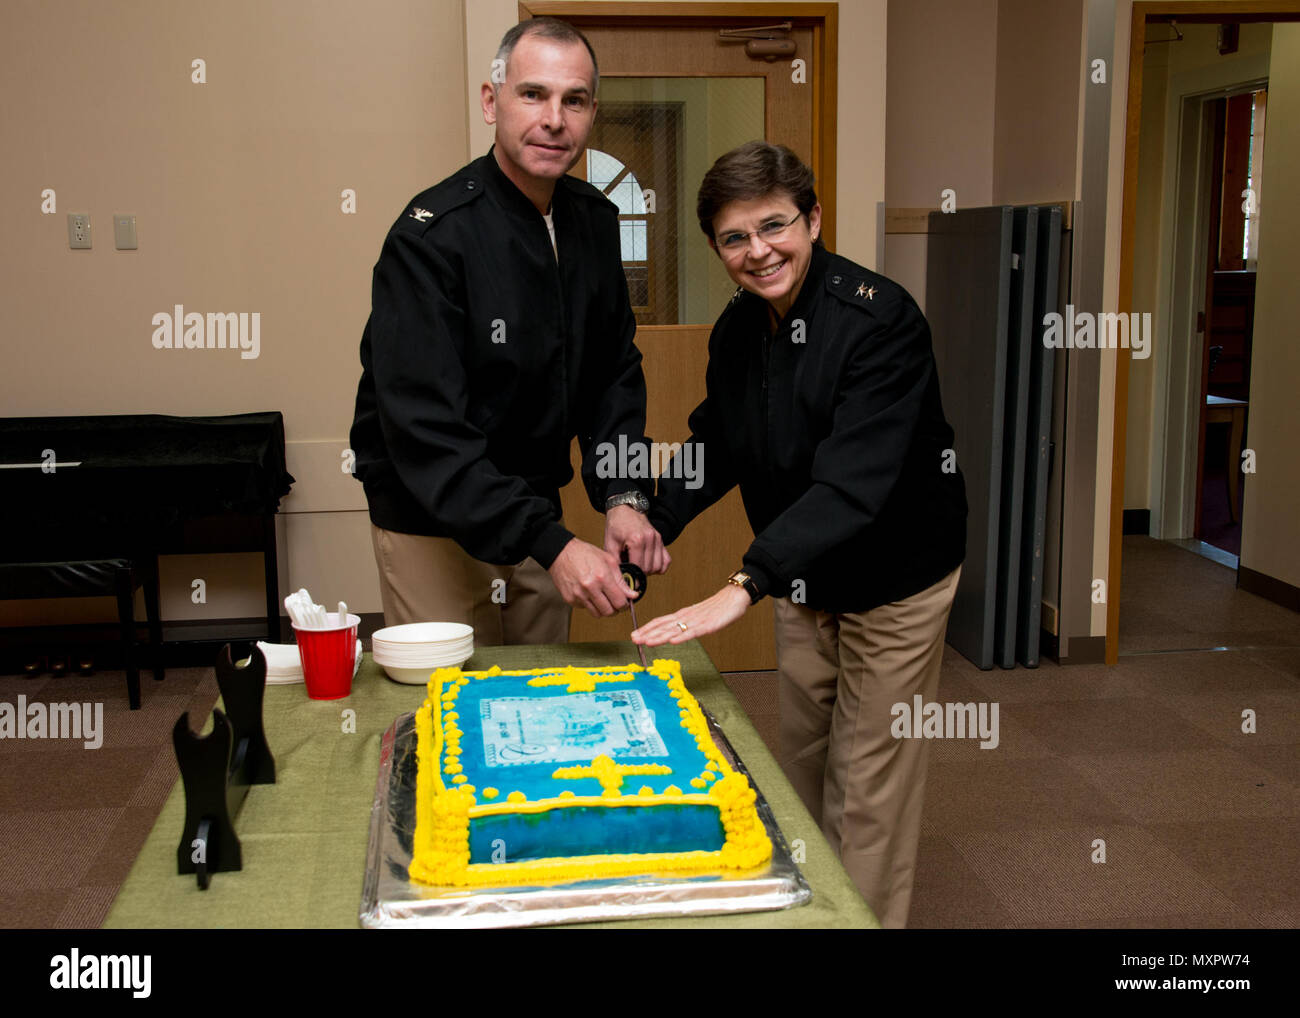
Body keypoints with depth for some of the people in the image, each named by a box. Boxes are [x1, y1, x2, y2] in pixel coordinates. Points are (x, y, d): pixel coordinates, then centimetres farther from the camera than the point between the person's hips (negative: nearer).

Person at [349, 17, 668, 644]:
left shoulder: (594, 221, 0)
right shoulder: (430, 236, -22)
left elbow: (615, 372, 6)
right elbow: (424, 431, -27)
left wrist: (622, 497, -10)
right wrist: (552, 545, -34)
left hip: (534, 515, 6)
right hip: (431, 525, -6)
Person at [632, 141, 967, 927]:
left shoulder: (880, 318, -27)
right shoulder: (737, 330, -4)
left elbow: (856, 478, -38)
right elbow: (716, 447, 9)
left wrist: (746, 585, -47)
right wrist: (650, 529, -8)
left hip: (895, 583, -7)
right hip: (805, 580, 7)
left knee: (868, 795, 3)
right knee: (802, 771, 19)